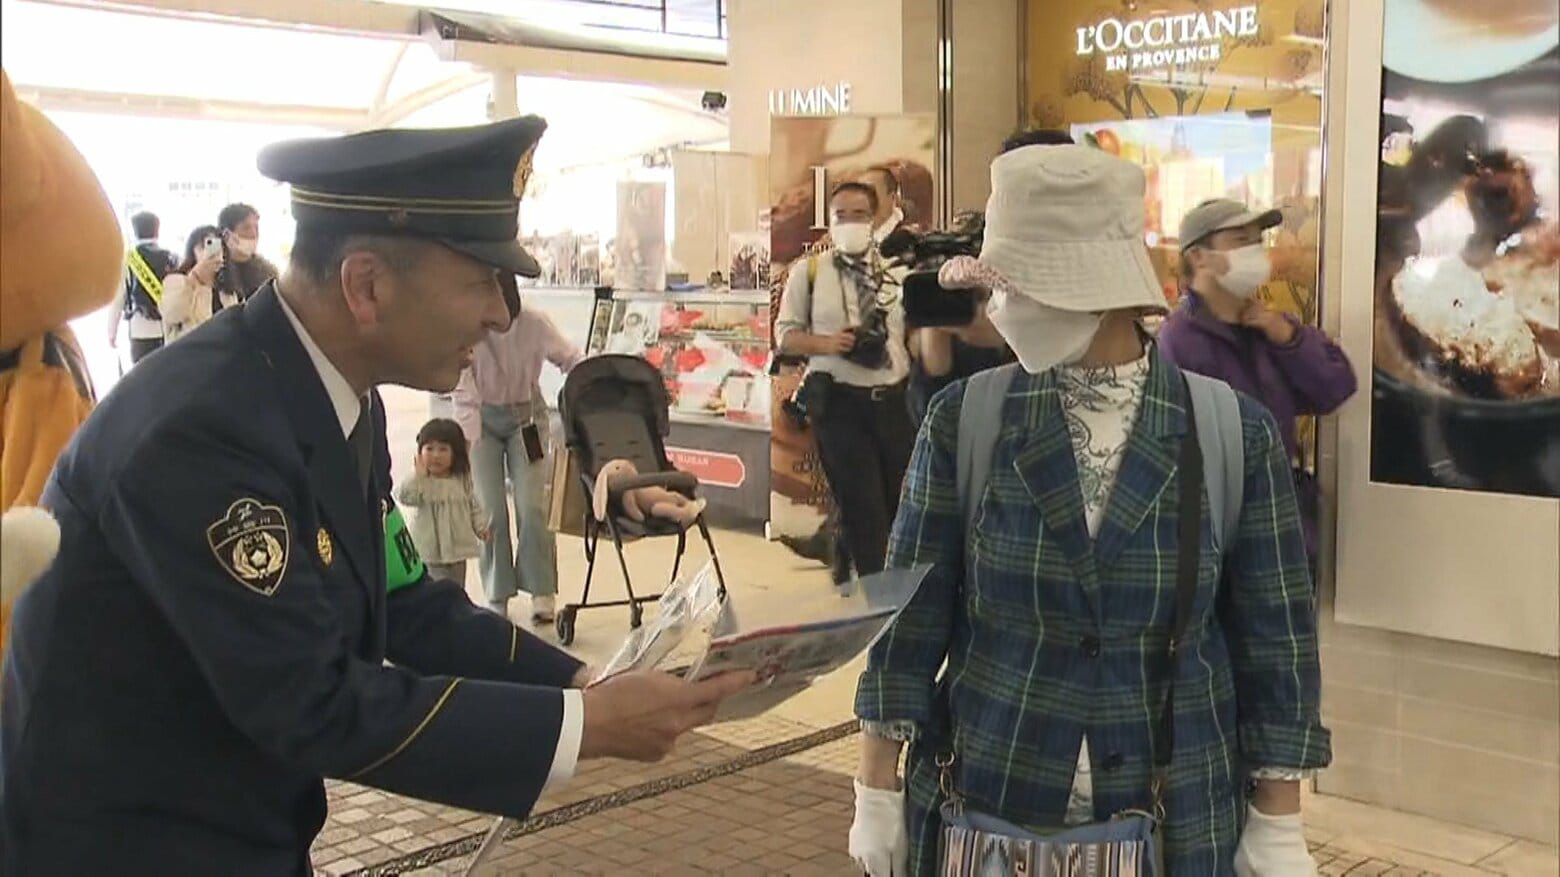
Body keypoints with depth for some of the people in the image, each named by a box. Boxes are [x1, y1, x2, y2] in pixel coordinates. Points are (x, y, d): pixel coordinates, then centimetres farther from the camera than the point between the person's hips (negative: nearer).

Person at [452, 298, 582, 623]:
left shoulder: (533, 322, -17)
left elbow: (571, 358, -10)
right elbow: (464, 392, -18)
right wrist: (466, 439, -25)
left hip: (527, 416, 0)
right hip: (484, 419, 0)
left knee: (532, 505, -8)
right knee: (491, 510, -2)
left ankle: (542, 592, 3)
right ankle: (497, 596, 10)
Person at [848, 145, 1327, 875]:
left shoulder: (1237, 436, -7)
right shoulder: (962, 421, -7)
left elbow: (1273, 641, -3)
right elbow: (913, 615, -3)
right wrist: (878, 792, -2)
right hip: (984, 811, 1)